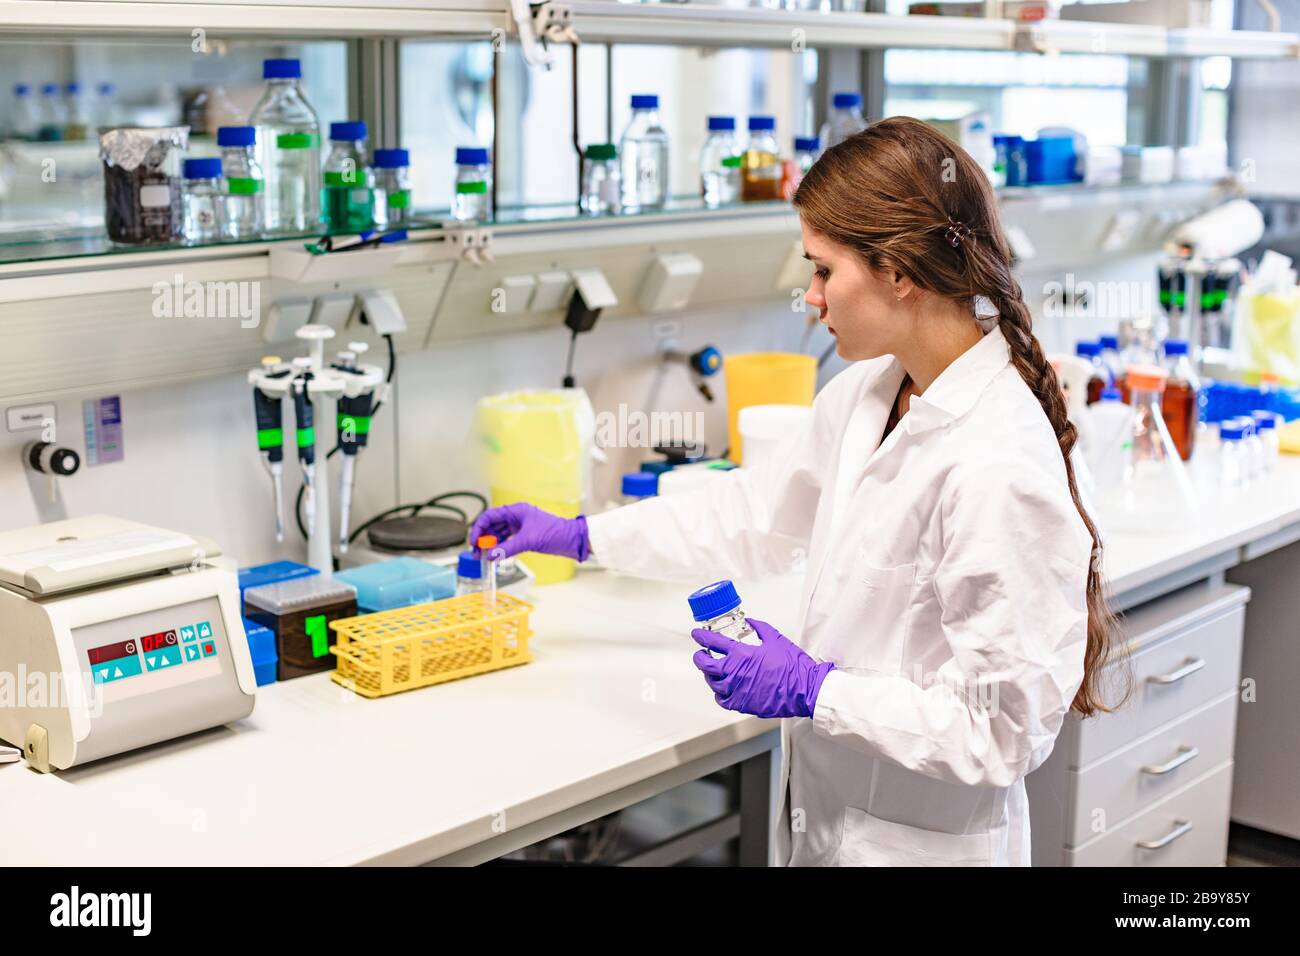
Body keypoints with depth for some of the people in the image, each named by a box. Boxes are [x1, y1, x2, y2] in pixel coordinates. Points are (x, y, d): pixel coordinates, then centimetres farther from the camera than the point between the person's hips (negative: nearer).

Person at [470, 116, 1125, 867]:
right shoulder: (866, 394, -1)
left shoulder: (997, 472, -28)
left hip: (920, 842, -7)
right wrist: (581, 536, 16)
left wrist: (815, 691, -20)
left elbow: (1005, 730, -25)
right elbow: (761, 515, 13)